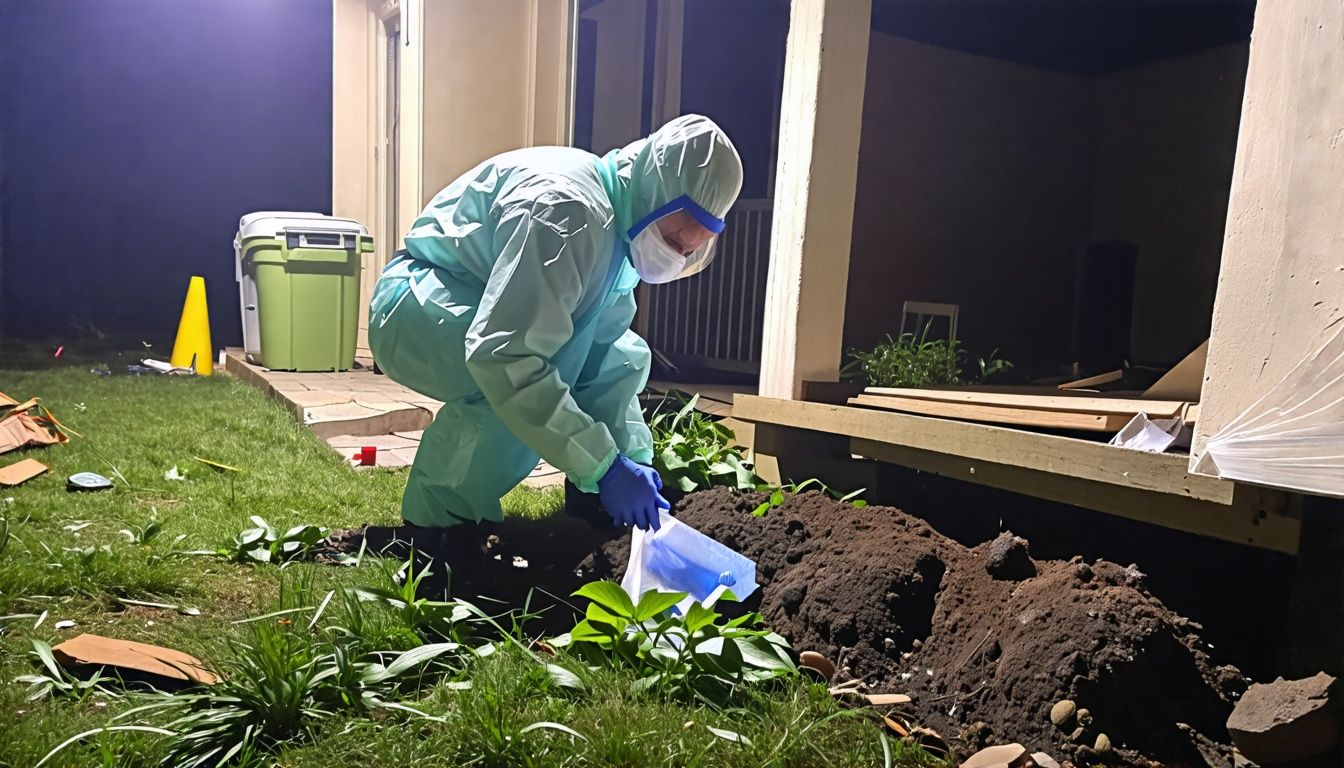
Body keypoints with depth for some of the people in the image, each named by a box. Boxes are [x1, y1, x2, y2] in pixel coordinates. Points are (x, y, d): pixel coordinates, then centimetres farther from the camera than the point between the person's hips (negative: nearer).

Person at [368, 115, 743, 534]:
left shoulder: (622, 222, -2)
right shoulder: (567, 209, -33)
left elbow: (602, 343, 0)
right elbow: (504, 357, -42)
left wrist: (634, 460, -8)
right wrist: (604, 467, -39)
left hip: (491, 308, 9)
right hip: (416, 311, -8)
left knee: (625, 357, 3)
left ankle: (593, 503, 13)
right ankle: (436, 517, -15)